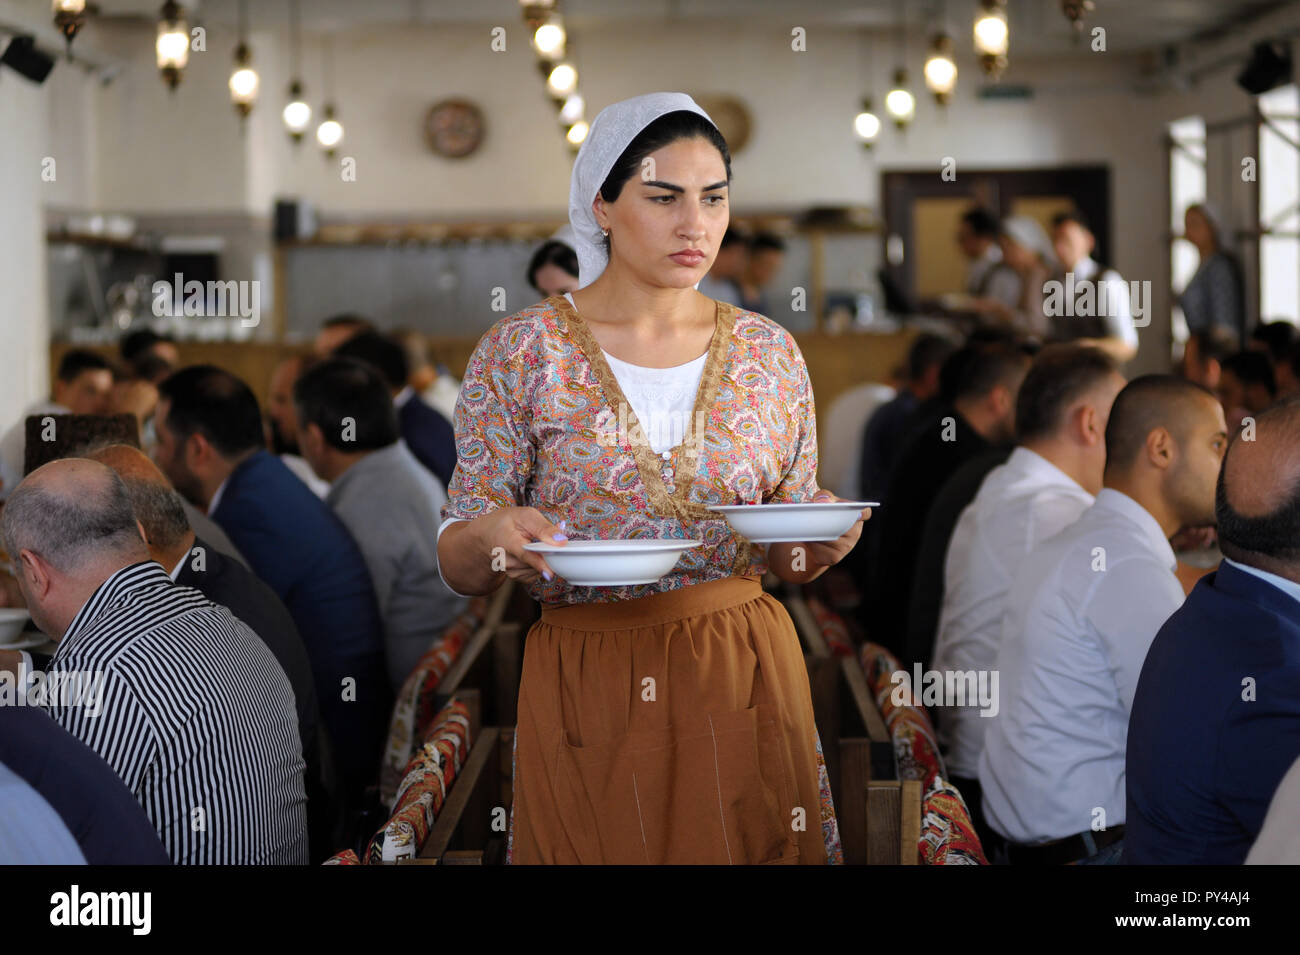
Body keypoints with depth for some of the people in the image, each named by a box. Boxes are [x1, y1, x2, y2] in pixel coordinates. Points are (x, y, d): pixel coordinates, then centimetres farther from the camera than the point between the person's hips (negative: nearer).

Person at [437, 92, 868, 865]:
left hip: (744, 683, 2)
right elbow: (459, 566, -2)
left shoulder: (768, 353, 6)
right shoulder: (523, 352, -2)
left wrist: (825, 539, -10)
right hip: (585, 692, -2)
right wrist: (496, 535, -24)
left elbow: (792, 561, 13)